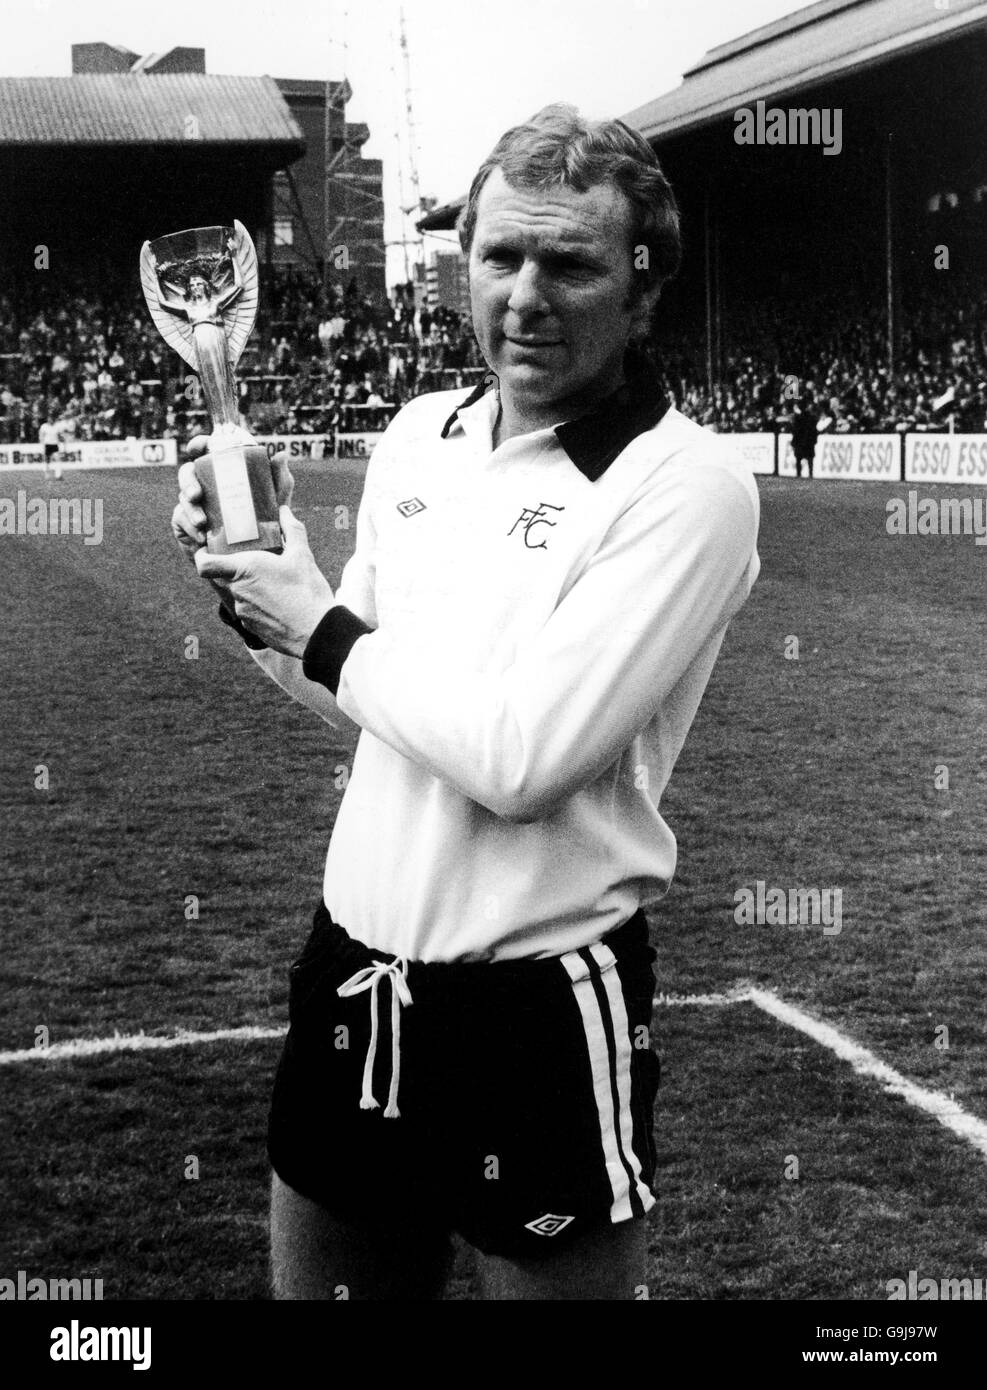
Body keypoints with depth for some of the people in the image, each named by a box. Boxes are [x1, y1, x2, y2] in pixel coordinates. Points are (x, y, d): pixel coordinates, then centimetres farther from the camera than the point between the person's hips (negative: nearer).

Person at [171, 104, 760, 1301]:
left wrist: (323, 630, -11)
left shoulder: (686, 485, -16)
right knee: (315, 1278, 21)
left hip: (542, 1014, -6)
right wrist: (249, 583, 0)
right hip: (350, 973, 7)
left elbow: (518, 758, -24)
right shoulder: (419, 434, 6)